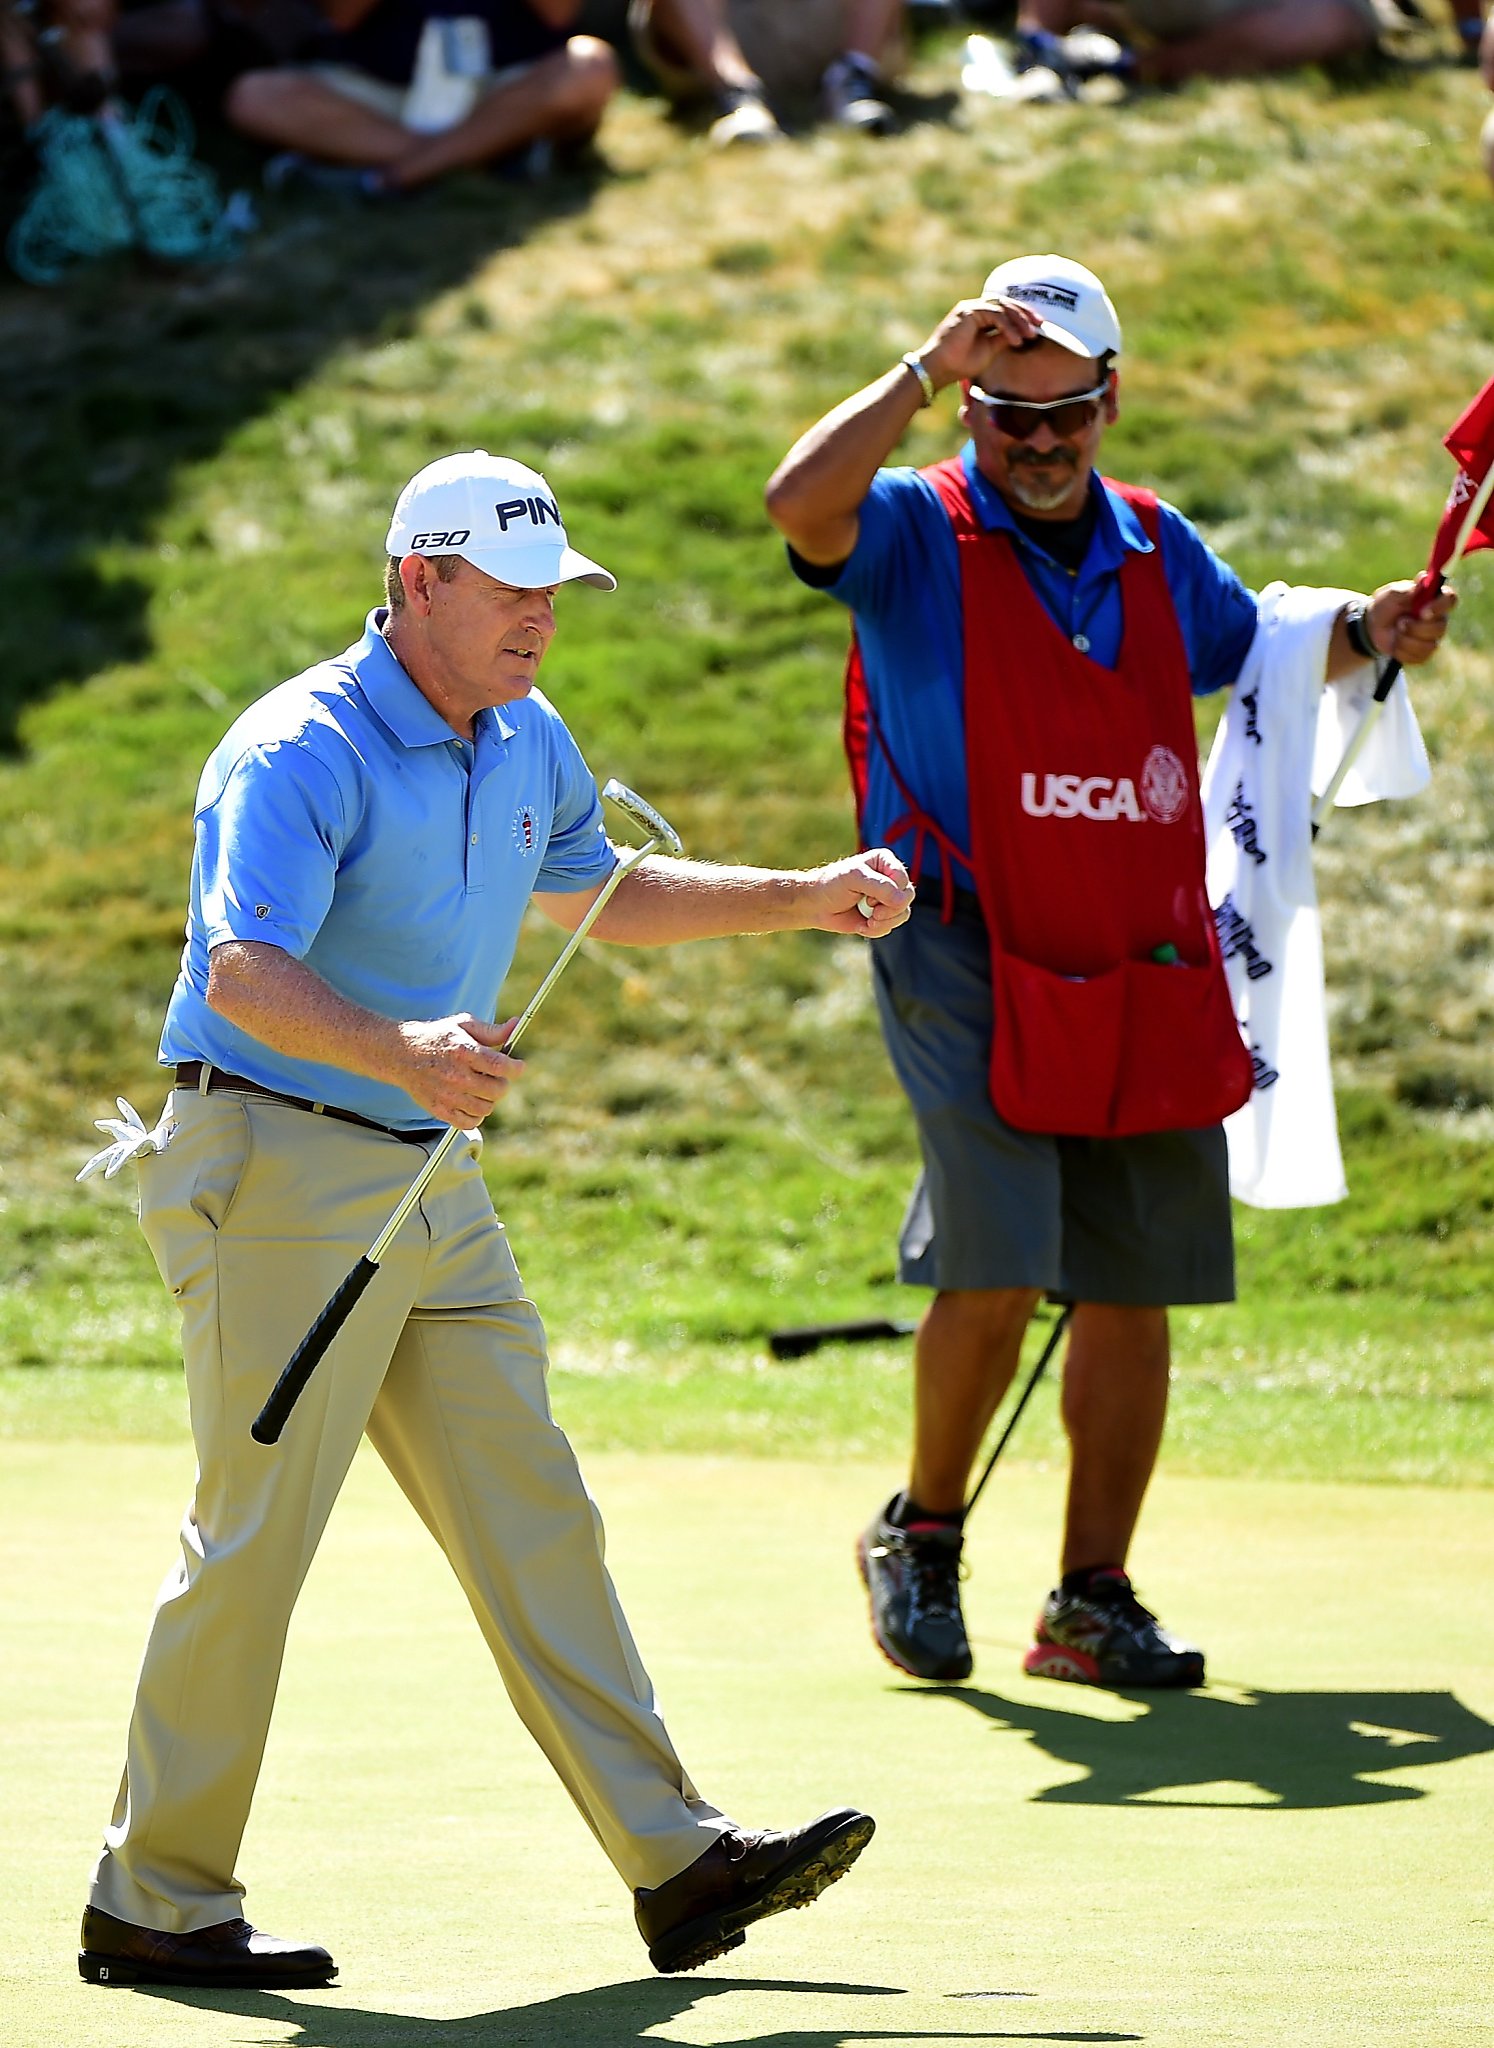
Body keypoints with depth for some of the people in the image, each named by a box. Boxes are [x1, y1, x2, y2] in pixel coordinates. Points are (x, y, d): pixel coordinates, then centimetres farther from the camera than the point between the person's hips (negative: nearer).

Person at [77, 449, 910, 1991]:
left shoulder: (530, 744, 12)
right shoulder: (301, 752, -17)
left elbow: (595, 895, 33)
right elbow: (245, 973, -30)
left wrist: (805, 898, 28)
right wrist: (399, 1049, -47)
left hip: (433, 1183, 8)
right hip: (280, 1170, -8)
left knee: (533, 1517, 6)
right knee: (256, 1532, -7)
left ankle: (673, 1863, 7)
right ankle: (154, 1905, 1)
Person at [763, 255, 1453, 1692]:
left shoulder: (1154, 547, 14)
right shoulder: (914, 535, -2)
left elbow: (1245, 648, 31)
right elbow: (800, 503, -23)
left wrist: (1364, 635, 13)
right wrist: (927, 370, -23)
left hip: (1150, 981, 5)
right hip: (972, 968, -5)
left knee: (1133, 1293, 6)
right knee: (996, 1276, -16)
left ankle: (1093, 1599, 15)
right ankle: (921, 1535, 7)